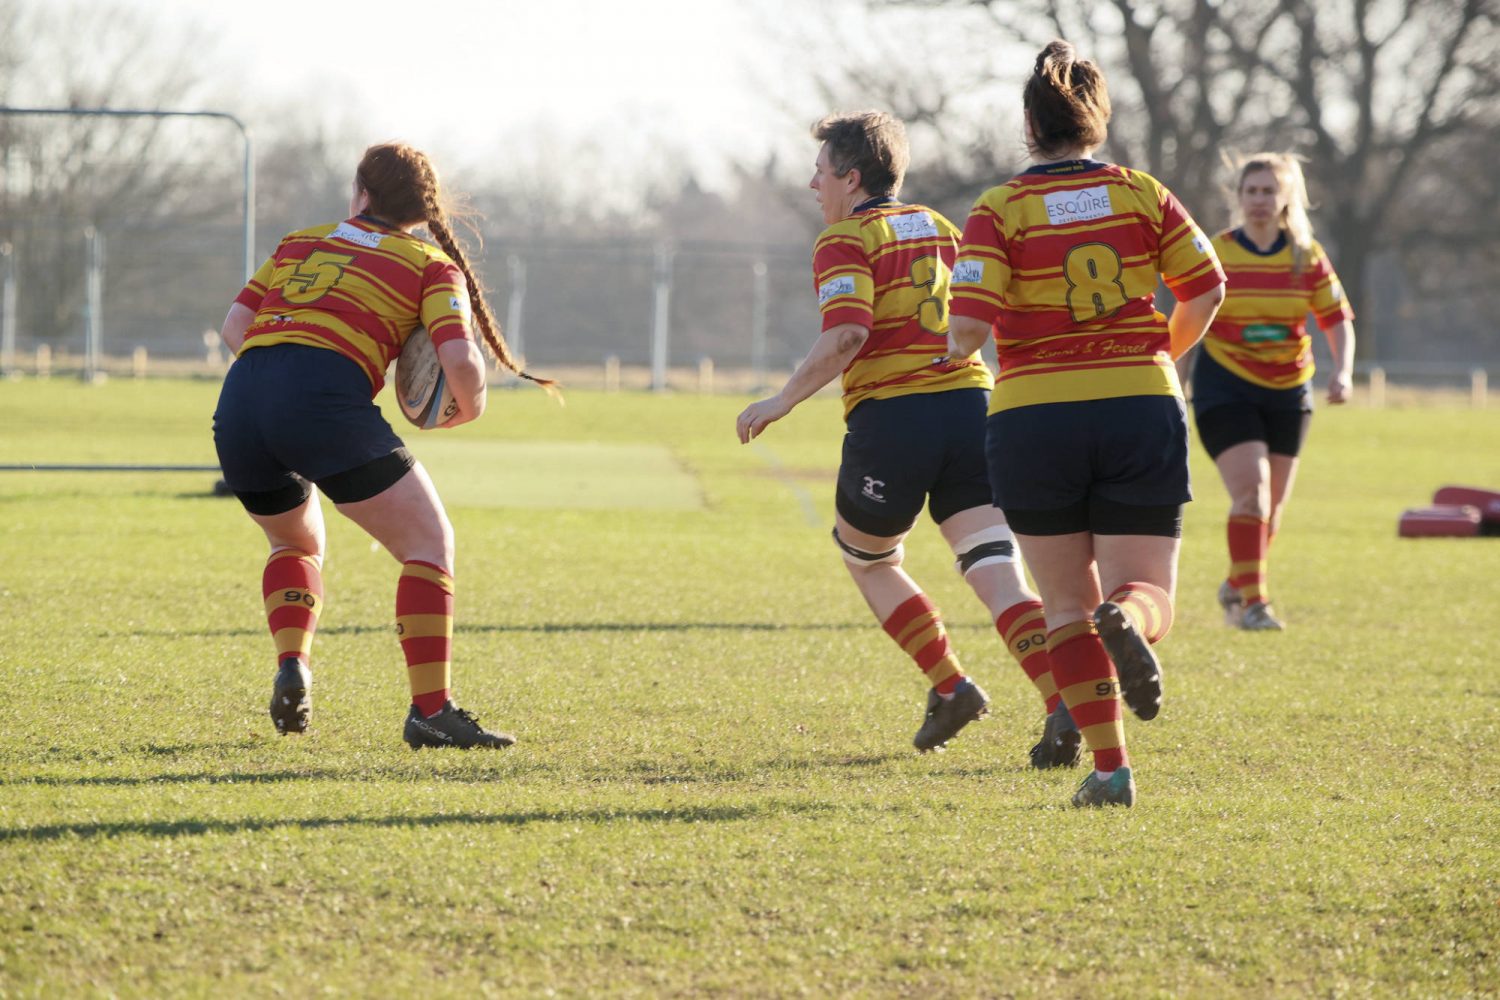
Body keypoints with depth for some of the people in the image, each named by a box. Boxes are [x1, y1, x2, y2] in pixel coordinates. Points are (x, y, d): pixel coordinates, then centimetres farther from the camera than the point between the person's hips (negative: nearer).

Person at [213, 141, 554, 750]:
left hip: (239, 403, 5)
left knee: (296, 545, 31)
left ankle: (290, 668, 8)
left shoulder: (298, 243, 26)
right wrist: (470, 405, 18)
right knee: (429, 544, 5)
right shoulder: (431, 265, 13)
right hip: (325, 404, -5)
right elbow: (460, 360, -2)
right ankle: (430, 710, -7)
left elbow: (234, 327, 21)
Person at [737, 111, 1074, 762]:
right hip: (970, 405, 5)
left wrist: (781, 402, -11)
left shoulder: (846, 240, -3)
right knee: (998, 579, -3)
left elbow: (846, 335, -18)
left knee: (865, 559, 21)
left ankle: (949, 686, 13)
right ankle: (1063, 704, -22)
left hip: (891, 416, -5)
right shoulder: (940, 228, 19)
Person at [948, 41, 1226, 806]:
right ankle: (1126, 619, -34)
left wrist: (960, 344, 11)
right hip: (1141, 409, 1)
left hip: (1034, 419, -1)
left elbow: (968, 326, -13)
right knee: (1147, 592, 4)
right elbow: (1206, 290, 5)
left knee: (1068, 606, 12)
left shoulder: (998, 213, -4)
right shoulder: (1142, 195, 4)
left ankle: (1109, 766, 2)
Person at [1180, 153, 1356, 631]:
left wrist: (1342, 372, -13)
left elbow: (1338, 321, 4)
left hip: (1287, 393, 3)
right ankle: (1253, 600, -15)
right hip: (1225, 389, -3)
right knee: (1251, 492, -18)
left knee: (1271, 506, 9)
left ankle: (1235, 586, 32)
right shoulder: (1216, 254, -5)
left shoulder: (1307, 257, 2)